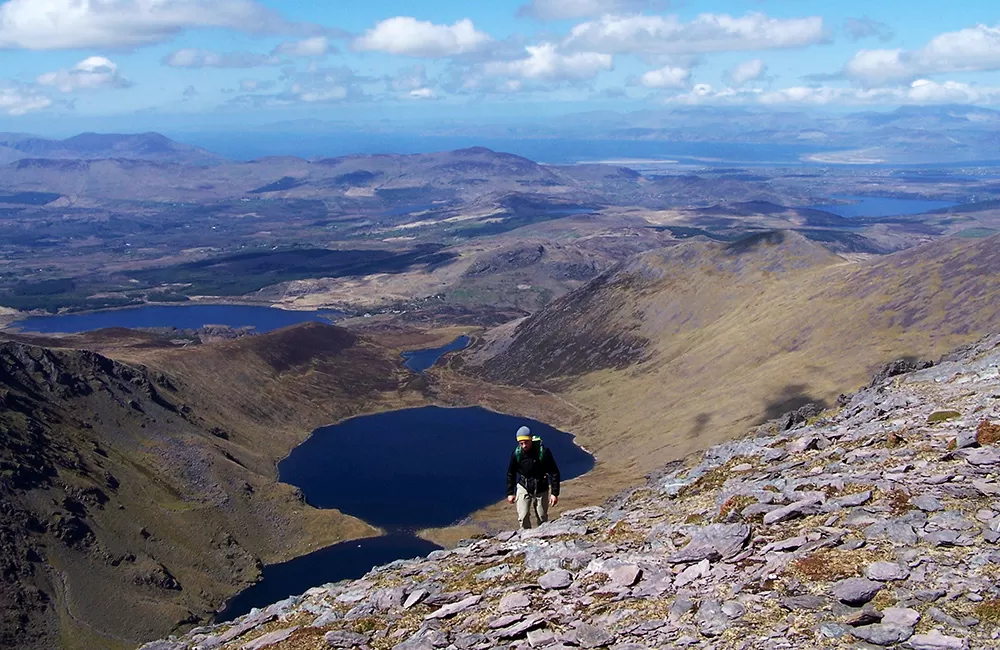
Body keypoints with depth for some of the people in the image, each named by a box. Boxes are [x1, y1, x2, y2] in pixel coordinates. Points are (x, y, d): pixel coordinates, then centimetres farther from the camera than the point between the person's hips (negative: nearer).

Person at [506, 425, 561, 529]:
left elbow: (554, 473, -14)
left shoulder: (543, 451, -21)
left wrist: (555, 493, -16)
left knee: (542, 518, 9)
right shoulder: (516, 453, -15)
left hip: (541, 489, -1)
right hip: (523, 488, 1)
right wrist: (510, 493, 3)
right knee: (523, 517, -9)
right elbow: (511, 474, 1)